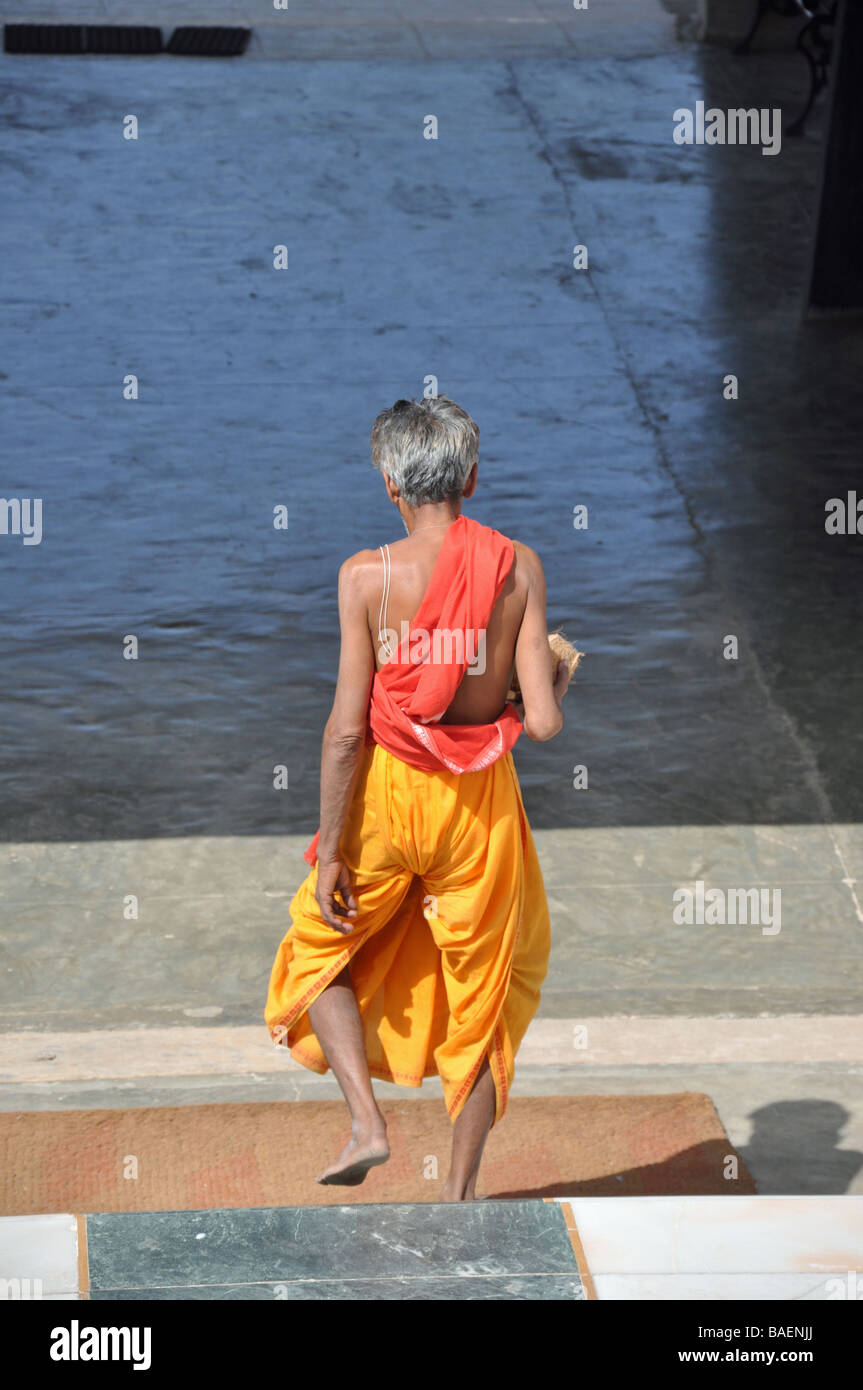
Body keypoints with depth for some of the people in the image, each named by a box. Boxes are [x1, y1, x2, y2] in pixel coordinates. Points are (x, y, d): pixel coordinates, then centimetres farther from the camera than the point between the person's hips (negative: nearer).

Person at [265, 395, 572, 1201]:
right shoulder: (519, 569, -7)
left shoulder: (368, 575, -12)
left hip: (387, 791, -2)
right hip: (482, 799, 2)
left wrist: (329, 850, -6)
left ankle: (365, 1119, 5)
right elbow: (543, 723, -11)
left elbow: (347, 727, -13)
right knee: (481, 989, 15)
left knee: (321, 950, 23)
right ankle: (460, 1189, 21)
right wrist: (554, 681, 12)